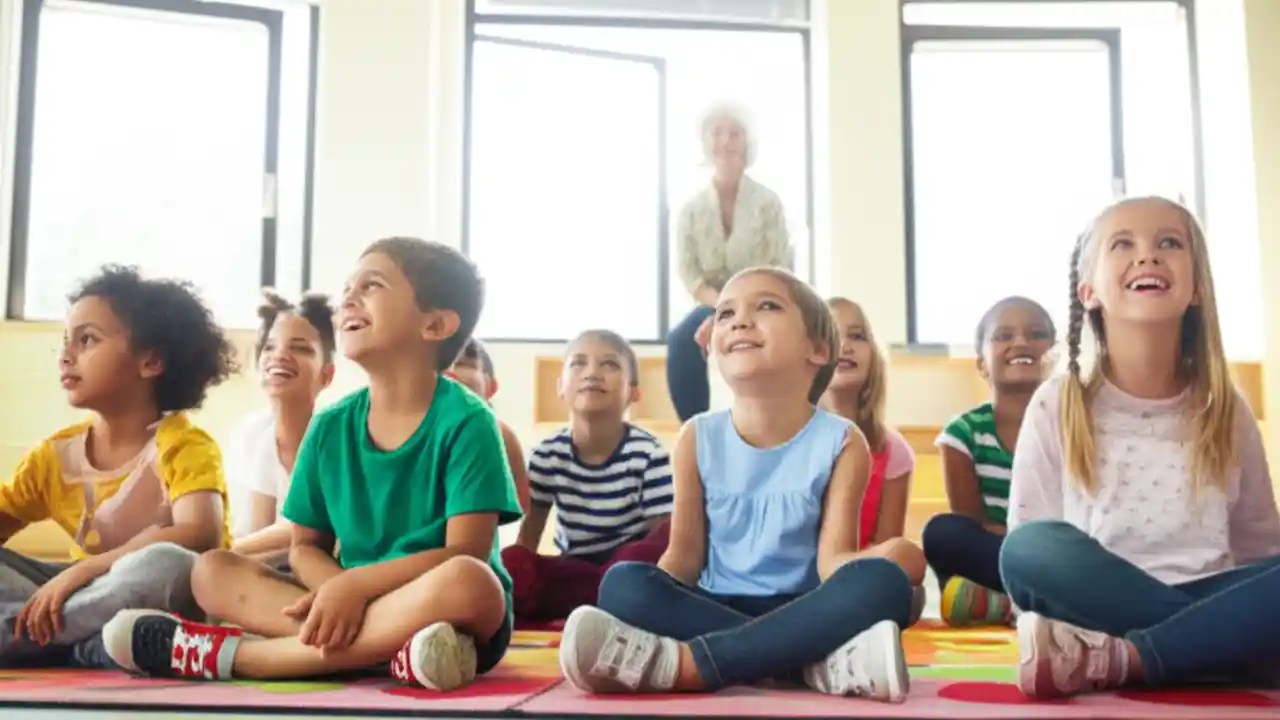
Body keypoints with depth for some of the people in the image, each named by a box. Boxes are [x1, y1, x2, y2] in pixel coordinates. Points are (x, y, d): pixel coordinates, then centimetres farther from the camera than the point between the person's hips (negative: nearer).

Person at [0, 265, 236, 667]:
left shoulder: (182, 445, -14)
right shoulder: (55, 456, 5)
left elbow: (200, 535, -29)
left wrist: (77, 573, -32)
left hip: (165, 605, -5)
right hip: (92, 595, 5)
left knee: (166, 564, -37)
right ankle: (80, 643, -25)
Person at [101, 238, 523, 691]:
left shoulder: (465, 421, -11)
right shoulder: (330, 427, 4)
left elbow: (466, 554, -17)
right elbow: (306, 548, 8)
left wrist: (356, 586, -25)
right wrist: (341, 595, -14)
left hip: (452, 624, -5)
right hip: (359, 610, 5)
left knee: (466, 583, -38)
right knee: (212, 571, -7)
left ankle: (230, 654, -28)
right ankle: (388, 648, -28)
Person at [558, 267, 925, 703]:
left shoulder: (840, 441, -5)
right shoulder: (699, 438, 0)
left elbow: (833, 560, -11)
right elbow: (685, 554, 1)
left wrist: (890, 559, -34)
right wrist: (652, 612, -19)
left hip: (802, 613, -1)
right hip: (713, 611, 1)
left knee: (881, 582, -32)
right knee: (624, 583, -27)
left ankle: (684, 664, -35)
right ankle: (819, 660, -32)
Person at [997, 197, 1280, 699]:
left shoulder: (1226, 410, 10)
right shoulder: (1057, 406, 2)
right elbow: (1028, 552, -1)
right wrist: (1042, 635, -17)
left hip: (1204, 602, 2)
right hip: (1098, 610, -2)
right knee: (1032, 547, -33)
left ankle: (1118, 658, -29)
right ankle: (1210, 638, -22)